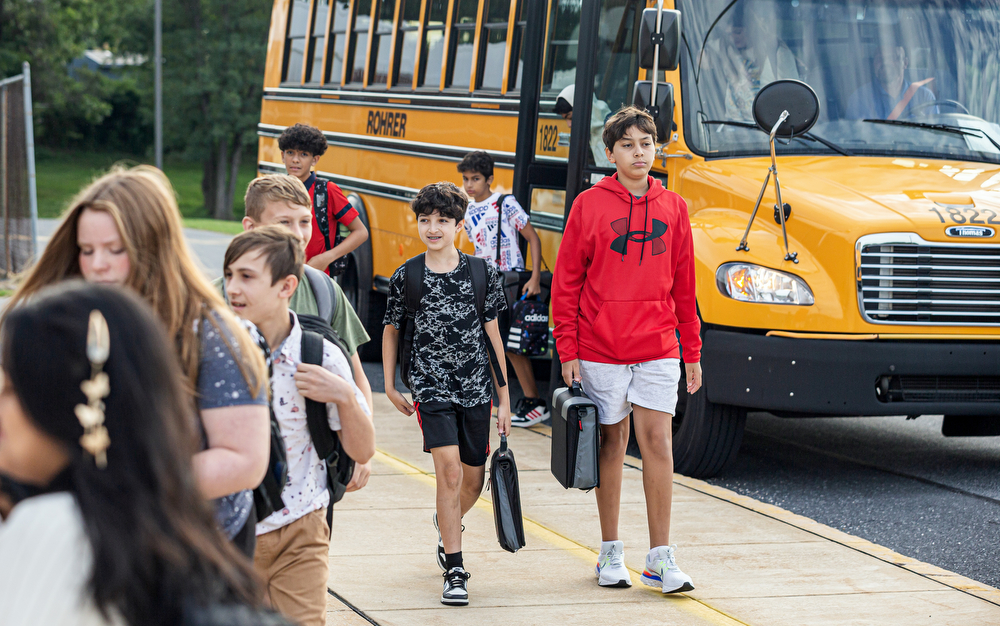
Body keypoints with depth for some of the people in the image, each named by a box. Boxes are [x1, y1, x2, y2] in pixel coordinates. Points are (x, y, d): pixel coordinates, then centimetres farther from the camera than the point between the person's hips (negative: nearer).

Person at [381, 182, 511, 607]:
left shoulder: (481, 274, 1)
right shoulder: (405, 278, -1)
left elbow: (493, 337, 4)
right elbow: (391, 331, 13)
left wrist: (504, 399, 4)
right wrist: (390, 387, 11)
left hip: (475, 391, 2)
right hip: (432, 389, -2)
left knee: (474, 480, 11)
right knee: (450, 471, -17)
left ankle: (446, 526, 45)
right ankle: (454, 572, -12)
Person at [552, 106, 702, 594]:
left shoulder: (671, 207, 7)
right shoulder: (589, 205, 0)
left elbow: (684, 284, 11)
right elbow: (566, 283, 1)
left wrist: (692, 351, 10)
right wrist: (568, 351, -4)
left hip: (657, 351, 1)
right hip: (601, 349, -1)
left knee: (657, 441, -4)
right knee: (612, 442, 8)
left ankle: (661, 559, 0)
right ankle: (610, 553, 19)